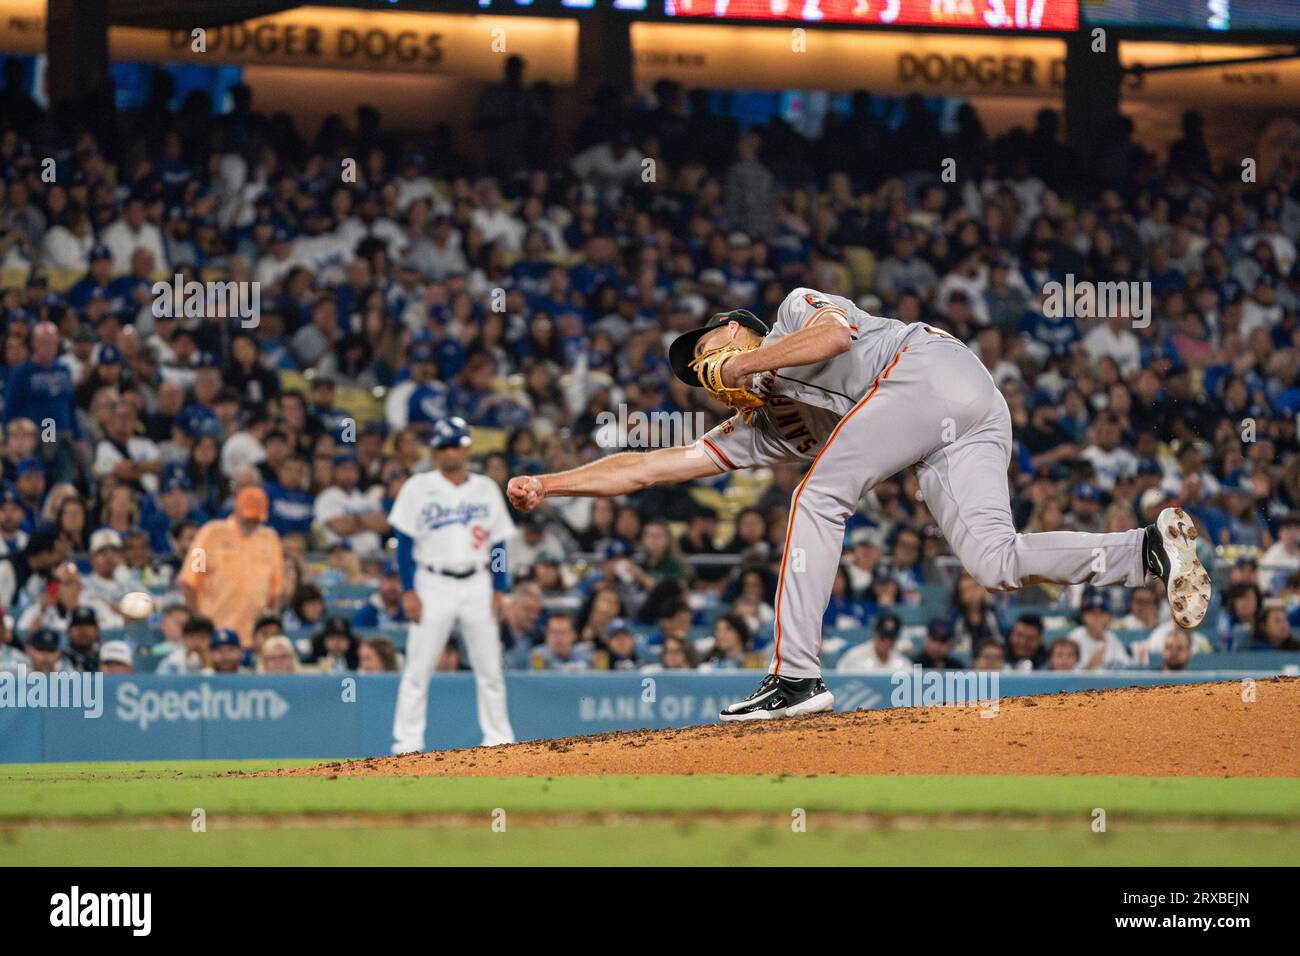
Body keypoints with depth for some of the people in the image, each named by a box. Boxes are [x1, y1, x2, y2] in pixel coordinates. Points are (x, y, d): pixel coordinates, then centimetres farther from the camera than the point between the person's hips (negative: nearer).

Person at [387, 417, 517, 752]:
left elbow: (498, 544, 11)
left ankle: (499, 738, 11)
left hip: (477, 585, 2)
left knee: (490, 668, 3)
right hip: (432, 584, -2)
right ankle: (407, 742, -1)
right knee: (418, 668, -5)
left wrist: (499, 590, 3)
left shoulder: (487, 489, 9)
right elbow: (405, 543, -1)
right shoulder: (418, 488, 1)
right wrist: (408, 592, -9)